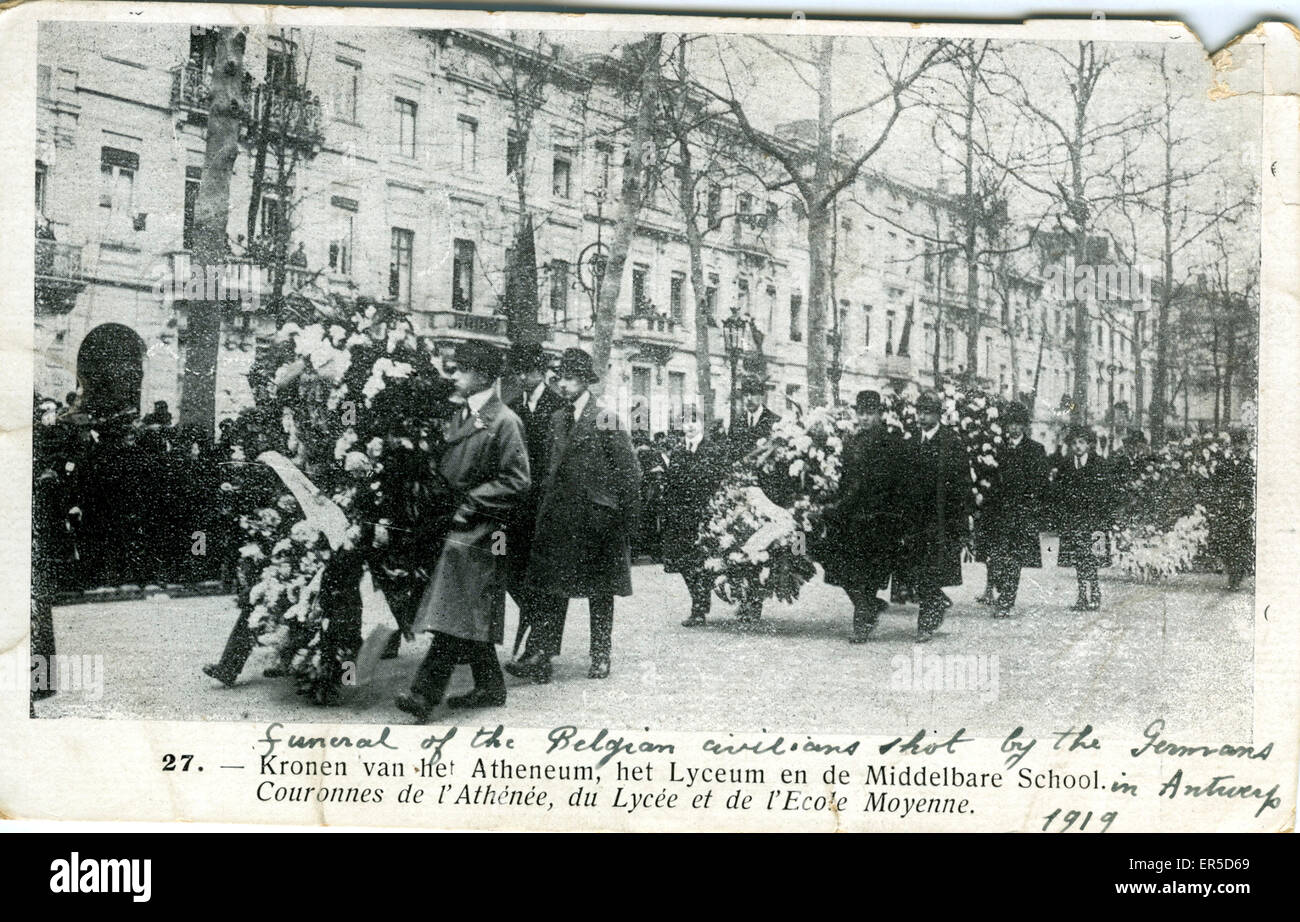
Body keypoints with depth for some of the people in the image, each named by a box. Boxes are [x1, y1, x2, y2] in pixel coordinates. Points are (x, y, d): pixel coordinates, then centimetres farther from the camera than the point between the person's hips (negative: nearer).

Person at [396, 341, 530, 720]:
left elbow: (517, 482, -14)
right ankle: (489, 686, 21)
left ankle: (426, 692, -17)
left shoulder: (503, 422, -10)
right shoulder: (461, 417, 15)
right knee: (470, 616, 12)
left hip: (479, 531, -9)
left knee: (454, 614, -13)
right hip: (457, 527, 9)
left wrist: (472, 502, -15)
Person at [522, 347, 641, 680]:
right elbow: (548, 468, 15)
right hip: (558, 517, 5)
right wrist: (545, 510, 6)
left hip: (597, 518, -5)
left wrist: (627, 522, -8)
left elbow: (629, 474, -6)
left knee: (600, 593, 5)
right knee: (553, 588, 5)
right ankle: (545, 652, 11)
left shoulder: (607, 421, -7)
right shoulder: (557, 419, 11)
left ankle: (600, 658, 14)